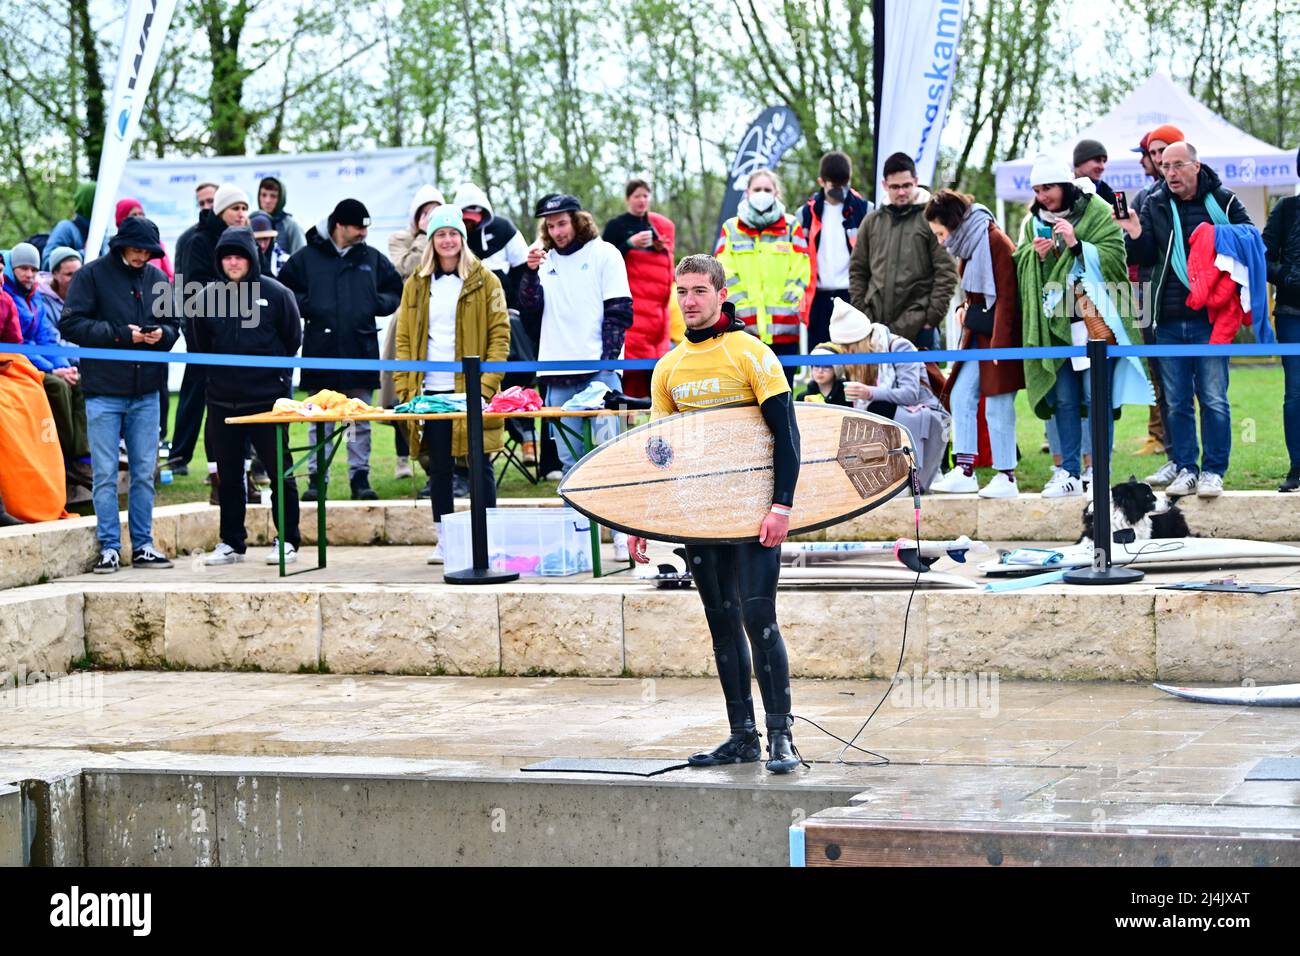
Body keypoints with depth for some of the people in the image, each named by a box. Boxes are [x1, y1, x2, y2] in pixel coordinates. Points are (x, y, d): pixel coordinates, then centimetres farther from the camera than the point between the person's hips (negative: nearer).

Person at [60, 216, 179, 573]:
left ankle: (143, 545, 15)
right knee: (105, 474, -1)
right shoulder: (92, 275, -4)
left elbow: (173, 324, 16)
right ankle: (109, 547, 6)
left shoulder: (156, 277, 9)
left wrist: (162, 334, -8)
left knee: (144, 473, 8)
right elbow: (72, 325, -9)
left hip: (146, 392, 4)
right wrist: (120, 333, -16)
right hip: (104, 391, -4)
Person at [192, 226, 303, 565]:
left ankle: (287, 541, 9)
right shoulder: (209, 296, 5)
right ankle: (231, 543, 18)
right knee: (228, 474, 9)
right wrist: (219, 372, 12)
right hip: (222, 400, 4)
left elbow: (292, 340, 6)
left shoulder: (276, 294, -3)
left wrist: (275, 373, 7)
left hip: (268, 399, -3)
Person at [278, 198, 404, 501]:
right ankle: (317, 478, 8)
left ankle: (360, 476, 11)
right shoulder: (306, 257, 3)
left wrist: (379, 304, -2)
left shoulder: (373, 259, 9)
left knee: (361, 421, 5)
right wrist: (306, 306, -9)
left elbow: (396, 292, 18)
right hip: (320, 353, -2)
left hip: (362, 351, 2)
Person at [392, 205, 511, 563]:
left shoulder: (484, 281, 2)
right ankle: (444, 540, 13)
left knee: (480, 465, 0)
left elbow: (500, 334, -2)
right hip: (432, 389, 3)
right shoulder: (416, 285, 11)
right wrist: (404, 387, 0)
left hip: (472, 388, -3)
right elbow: (404, 339, 11)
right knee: (439, 468, 6)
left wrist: (488, 382, -12)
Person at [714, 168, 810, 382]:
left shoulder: (791, 227, 10)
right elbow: (724, 274, 4)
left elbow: (801, 271, 5)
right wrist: (739, 303, -6)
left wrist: (790, 297, -6)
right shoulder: (732, 228, 11)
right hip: (744, 327, 0)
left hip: (784, 326, 0)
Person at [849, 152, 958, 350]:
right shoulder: (872, 222, 13)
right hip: (877, 326, 4)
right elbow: (857, 270, 17)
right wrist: (862, 313, 7)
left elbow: (947, 272, -5)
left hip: (918, 327, -4)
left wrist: (933, 316, -10)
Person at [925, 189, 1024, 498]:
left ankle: (1006, 477, 2)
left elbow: (1007, 295, -19)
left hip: (1000, 335, -10)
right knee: (960, 396, 5)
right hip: (977, 335, 10)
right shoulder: (968, 244, 13)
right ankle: (964, 471, 7)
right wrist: (964, 307, 6)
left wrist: (999, 343, -22)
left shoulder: (995, 242, -16)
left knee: (998, 405, -5)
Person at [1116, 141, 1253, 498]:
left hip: (1210, 320, -3)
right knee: (1177, 402, 7)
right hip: (1169, 321, 3)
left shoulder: (1223, 201, 2)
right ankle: (1186, 469, 14)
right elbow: (1145, 257, 6)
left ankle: (1213, 471, 5)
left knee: (1213, 399, -2)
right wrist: (1136, 236, -14)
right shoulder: (1155, 206, 9)